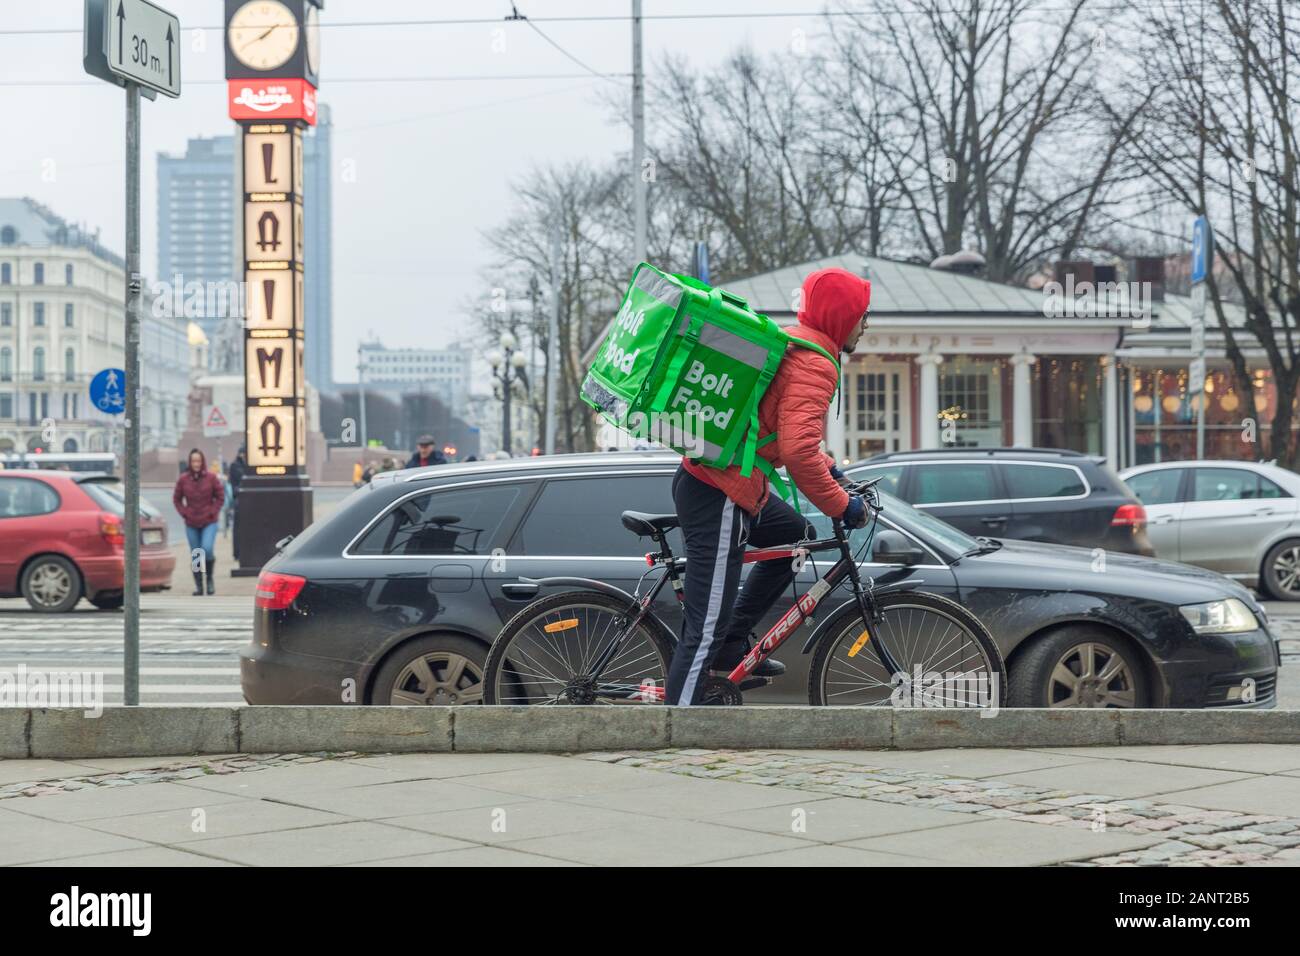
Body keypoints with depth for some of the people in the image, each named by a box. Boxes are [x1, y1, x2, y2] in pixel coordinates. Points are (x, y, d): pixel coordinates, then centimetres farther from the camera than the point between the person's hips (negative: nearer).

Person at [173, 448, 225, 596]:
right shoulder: (183, 479, 1)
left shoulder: (211, 478, -3)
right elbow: (176, 499, 10)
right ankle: (198, 585, 14)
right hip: (191, 524, 2)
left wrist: (213, 512, -6)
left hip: (209, 522, -2)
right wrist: (184, 513, -2)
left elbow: (220, 497, 3)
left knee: (207, 549, -19)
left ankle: (210, 579, 4)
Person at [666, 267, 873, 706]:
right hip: (720, 496, -10)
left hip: (701, 476, 10)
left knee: (797, 537, 30)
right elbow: (797, 450, -27)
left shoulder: (786, 342, 16)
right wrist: (841, 505, -16)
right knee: (706, 629, -10)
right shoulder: (815, 365, -15)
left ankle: (732, 646, 27)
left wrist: (830, 469, 22)